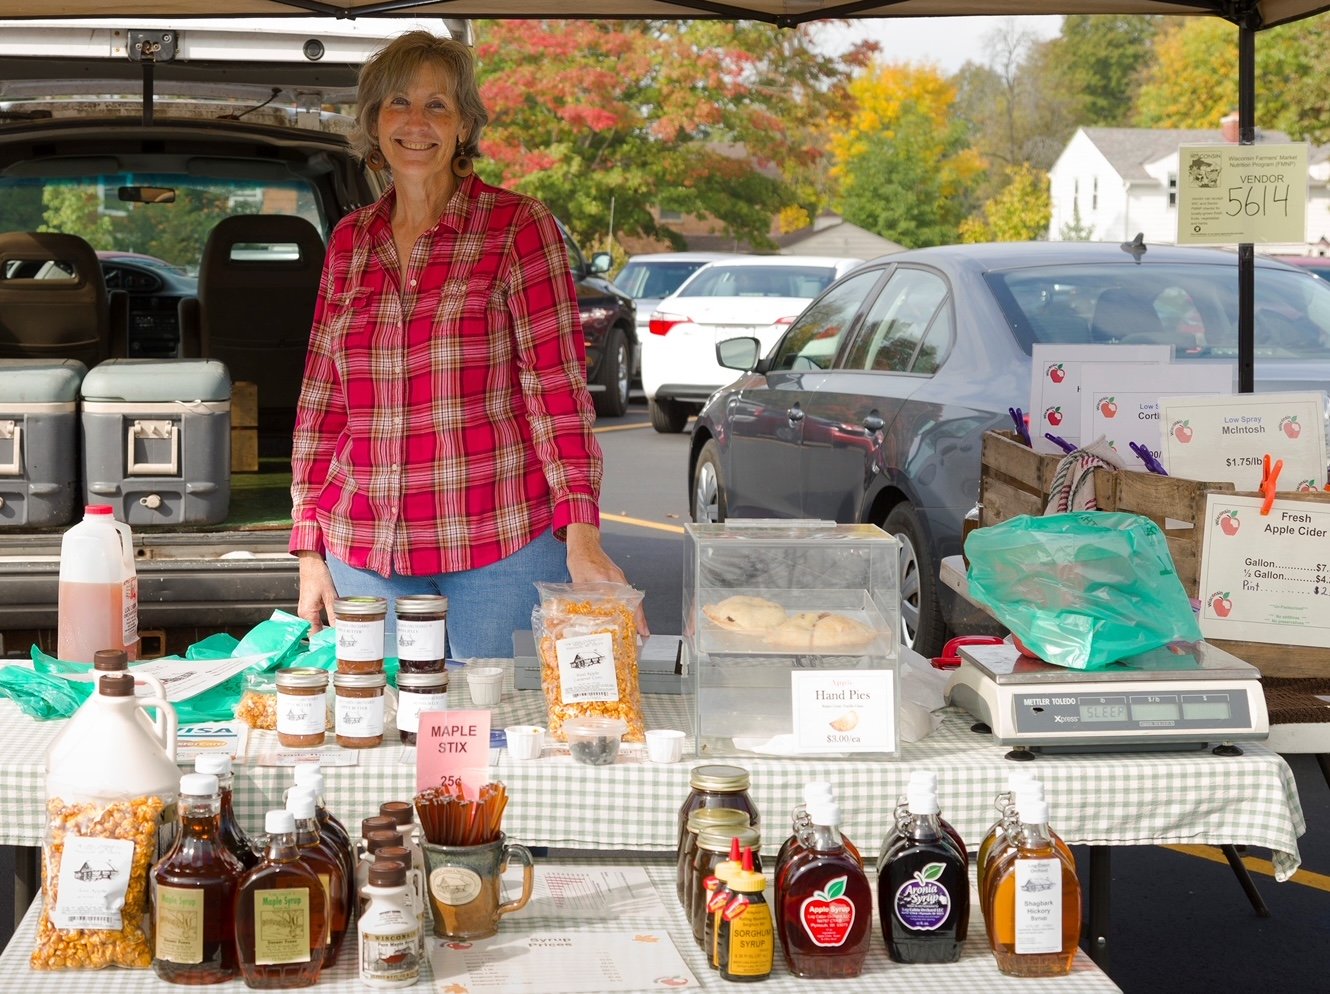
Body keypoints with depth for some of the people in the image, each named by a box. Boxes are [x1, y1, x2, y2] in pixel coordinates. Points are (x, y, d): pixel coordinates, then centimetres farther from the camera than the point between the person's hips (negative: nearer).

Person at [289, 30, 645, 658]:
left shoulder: (518, 226, -1)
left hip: (501, 547, -3)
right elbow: (322, 400, 14)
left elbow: (555, 385, -6)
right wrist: (310, 550, 9)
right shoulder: (348, 242, 11)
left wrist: (581, 537, -16)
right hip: (366, 552, 4)